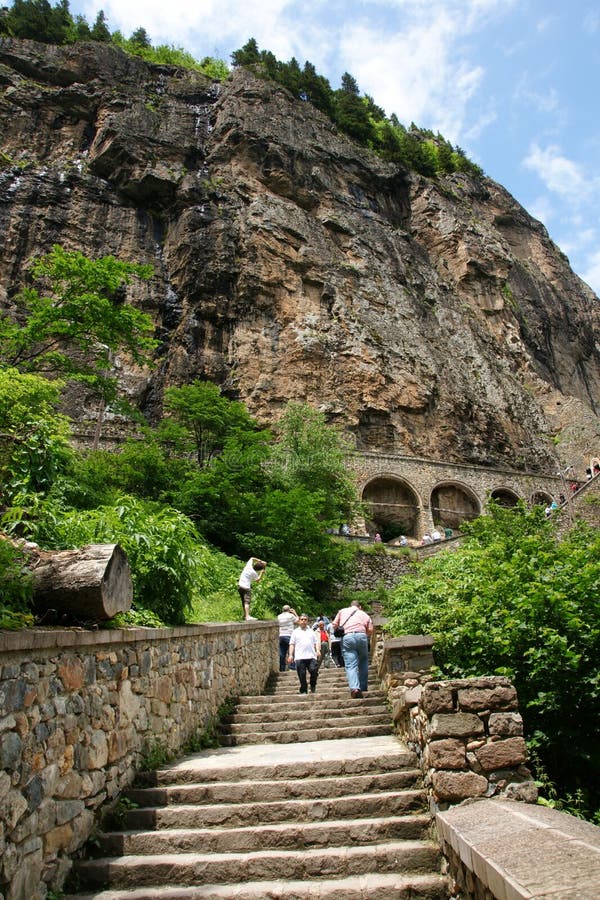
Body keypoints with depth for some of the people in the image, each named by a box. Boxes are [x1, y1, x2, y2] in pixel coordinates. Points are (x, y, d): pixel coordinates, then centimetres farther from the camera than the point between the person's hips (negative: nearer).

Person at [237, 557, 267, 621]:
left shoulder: (248, 565, 1)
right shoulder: (254, 573, -16)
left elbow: (252, 558, 18)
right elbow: (257, 580, 0)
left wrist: (260, 561, 10)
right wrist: (262, 573, 0)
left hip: (240, 585, 8)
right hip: (246, 587, -8)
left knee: (243, 601, 14)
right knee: (247, 601, -16)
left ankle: (245, 615, 21)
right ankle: (248, 616, -27)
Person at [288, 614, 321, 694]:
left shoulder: (311, 631, 22)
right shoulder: (295, 632, 16)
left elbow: (316, 642, 17)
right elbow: (292, 644, 10)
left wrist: (318, 650, -1)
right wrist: (290, 655, 0)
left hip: (311, 656, 1)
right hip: (300, 657, -1)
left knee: (314, 671, -14)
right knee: (302, 675, -3)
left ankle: (313, 687, 10)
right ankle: (303, 691, 9)